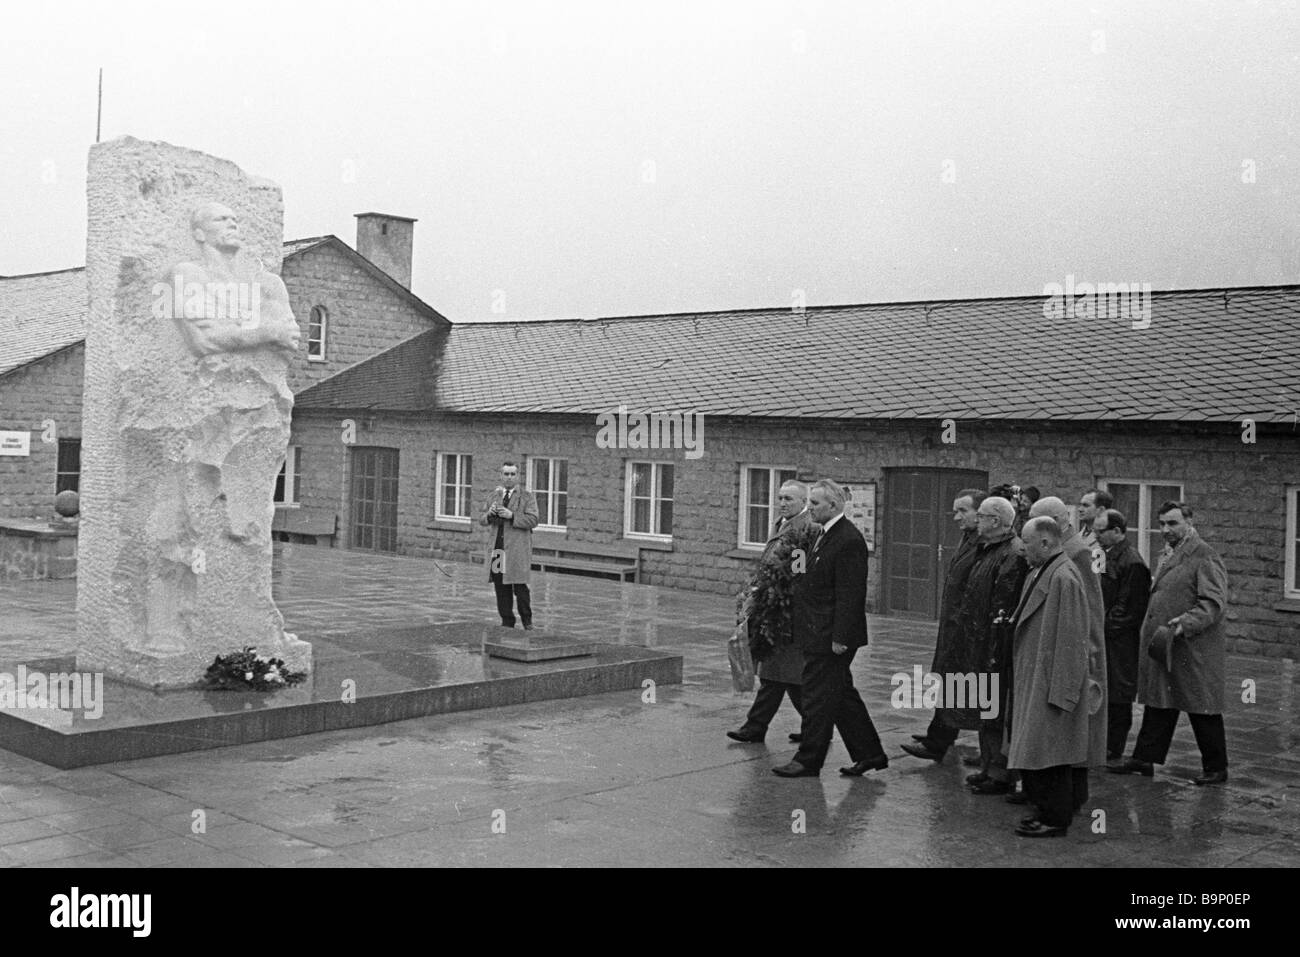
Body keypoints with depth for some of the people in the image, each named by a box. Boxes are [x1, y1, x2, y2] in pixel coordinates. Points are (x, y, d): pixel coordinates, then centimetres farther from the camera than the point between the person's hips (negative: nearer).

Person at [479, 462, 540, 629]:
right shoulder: (495, 495, 15)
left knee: (519, 586, -7)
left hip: (517, 548, -4)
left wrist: (512, 516, -18)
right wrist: (489, 514, -8)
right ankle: (507, 622, 12)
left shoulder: (527, 496, 1)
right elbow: (482, 520, 14)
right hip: (498, 548, 4)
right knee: (501, 587, 3)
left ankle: (527, 621, 11)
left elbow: (533, 520, -8)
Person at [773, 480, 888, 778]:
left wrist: (839, 638, -21)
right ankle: (870, 754, 25)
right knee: (843, 696, 16)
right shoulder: (825, 535, 13)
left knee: (818, 697, 0)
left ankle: (808, 761, 10)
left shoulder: (848, 541, -18)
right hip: (818, 636, 10)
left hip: (829, 638, -10)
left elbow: (849, 594, -21)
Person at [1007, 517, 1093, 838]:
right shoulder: (1039, 574, 10)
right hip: (1035, 679, 10)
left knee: (1046, 751, -2)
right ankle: (1048, 810, 26)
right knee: (1037, 751, 15)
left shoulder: (1063, 579, -19)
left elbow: (1070, 640, -21)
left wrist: (1060, 691, -22)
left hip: (1052, 681, -10)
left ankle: (1054, 819, 8)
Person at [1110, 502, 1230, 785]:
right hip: (1161, 646, 8)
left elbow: (1214, 603, -18)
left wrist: (1184, 624, -29)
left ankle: (1216, 768, 14)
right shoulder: (1167, 554, 15)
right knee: (1158, 705, 12)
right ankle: (1144, 759, 18)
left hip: (1193, 650, -8)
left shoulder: (1204, 557, -12)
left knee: (1203, 711, 2)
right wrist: (1152, 633, 16)